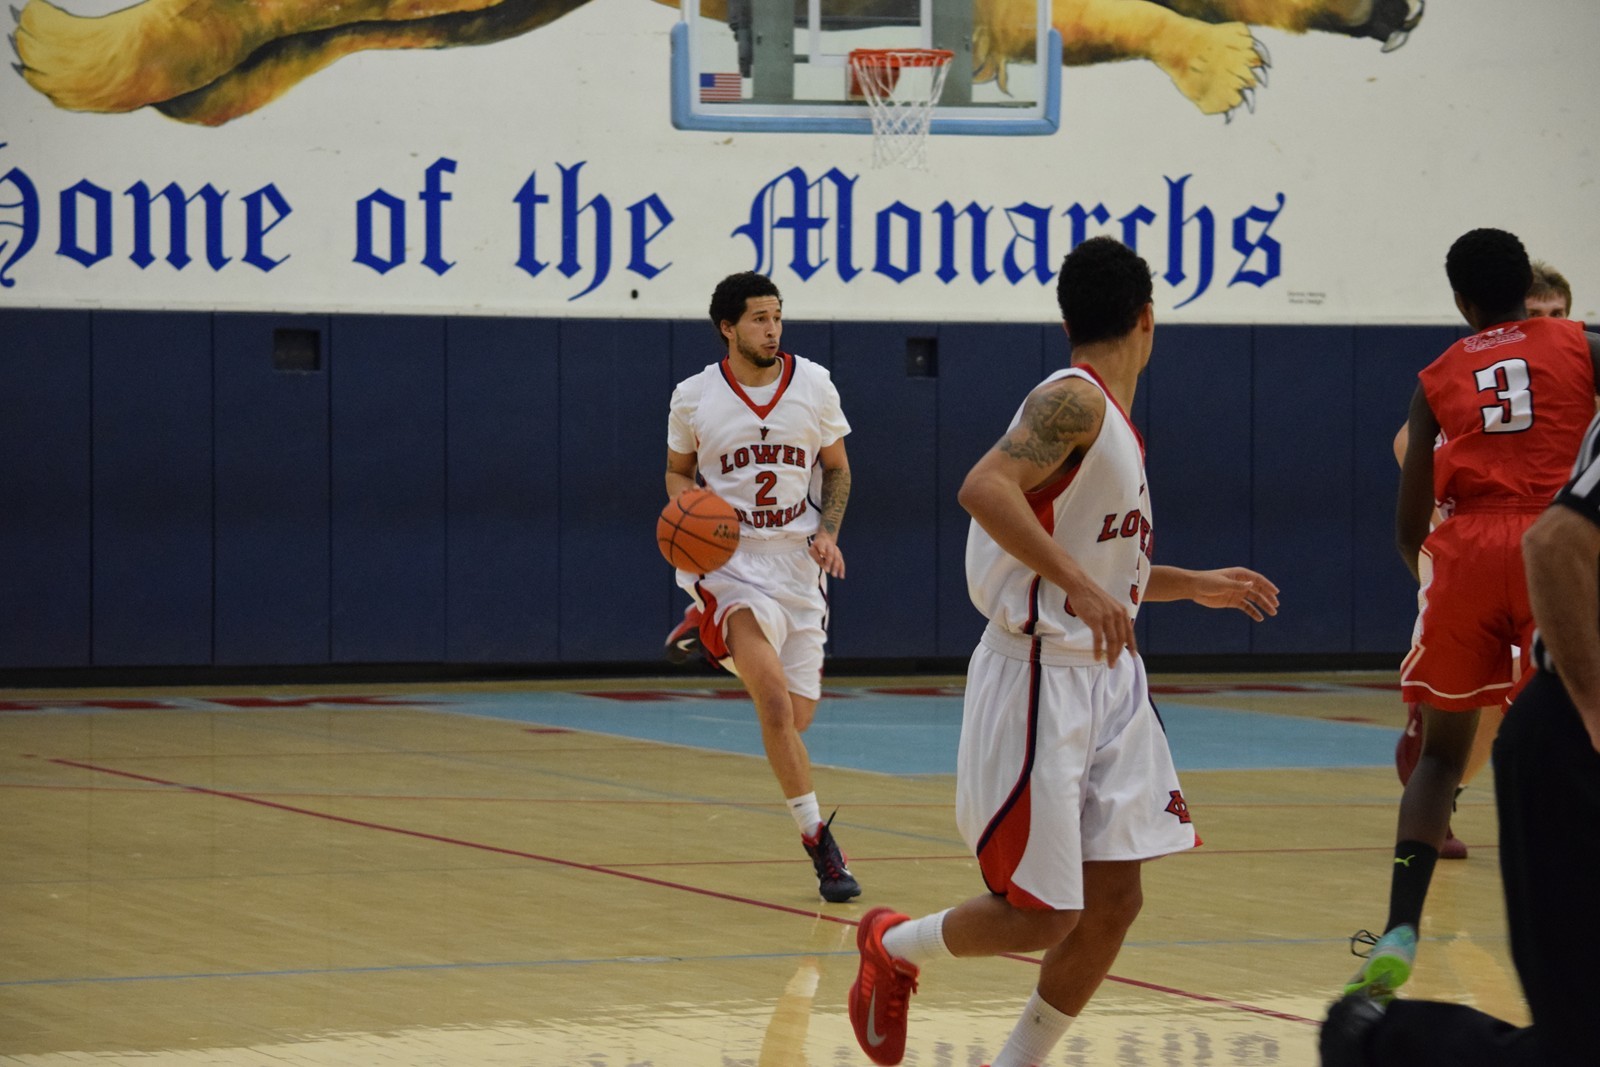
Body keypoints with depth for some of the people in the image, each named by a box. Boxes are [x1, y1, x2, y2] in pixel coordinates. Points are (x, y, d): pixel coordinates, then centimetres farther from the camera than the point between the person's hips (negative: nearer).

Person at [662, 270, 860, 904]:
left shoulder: (813, 384, 1)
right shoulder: (695, 396, -3)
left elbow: (837, 469, 12)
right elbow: (677, 471, 12)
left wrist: (828, 532, -4)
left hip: (796, 561, 4)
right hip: (729, 561, -4)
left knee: (797, 715, 10)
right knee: (777, 702, -23)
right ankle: (817, 838, -14)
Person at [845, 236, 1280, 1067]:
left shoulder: (1112, 421, 16)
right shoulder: (1074, 401, -14)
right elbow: (984, 488, -30)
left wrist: (1193, 586, 24)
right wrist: (1078, 582, -36)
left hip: (1107, 680, 9)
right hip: (1042, 679, -9)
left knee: (1112, 904, 6)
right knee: (1038, 919, -4)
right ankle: (894, 947, 22)